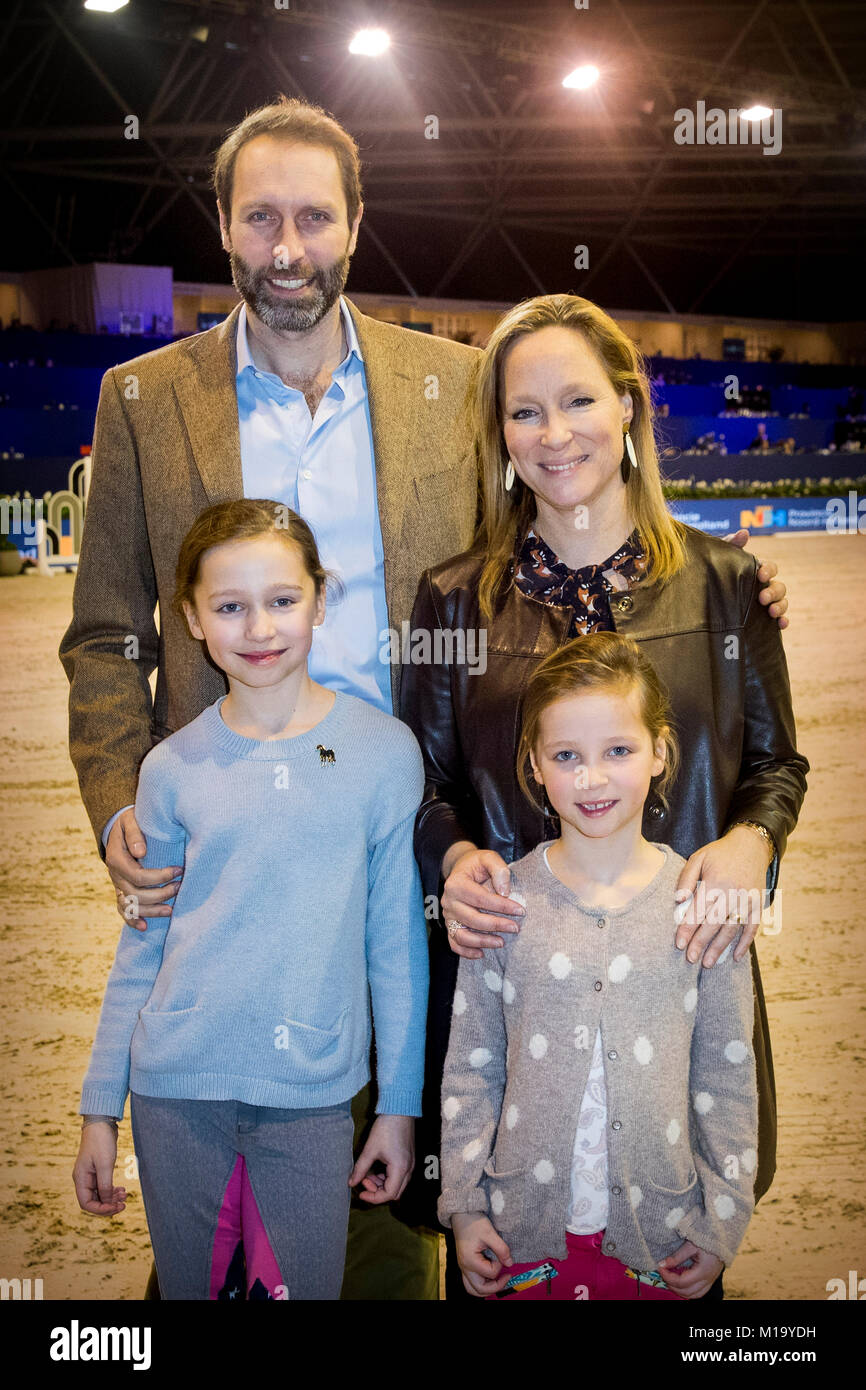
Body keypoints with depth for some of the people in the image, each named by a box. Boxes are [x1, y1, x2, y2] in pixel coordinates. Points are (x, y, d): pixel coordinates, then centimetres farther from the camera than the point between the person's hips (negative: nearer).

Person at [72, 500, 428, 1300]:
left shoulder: (385, 751, -3)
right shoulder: (173, 768, 1)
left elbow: (398, 940, 0)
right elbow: (142, 949, 8)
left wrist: (401, 1105, 1)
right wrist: (101, 1109, 8)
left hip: (313, 1092, -1)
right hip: (176, 1088, 2)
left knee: (305, 1287, 8)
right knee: (191, 1286, 14)